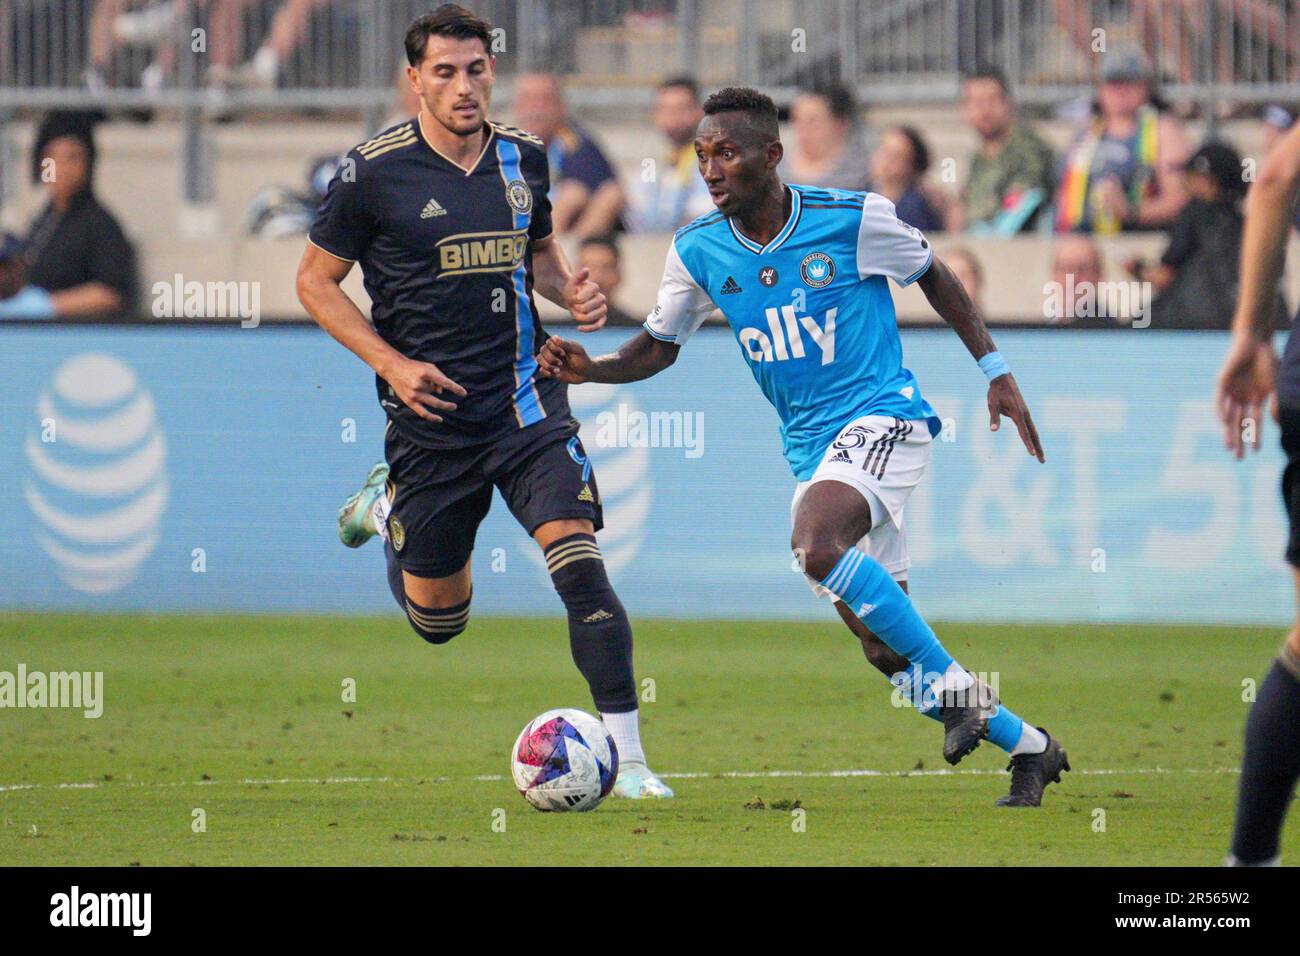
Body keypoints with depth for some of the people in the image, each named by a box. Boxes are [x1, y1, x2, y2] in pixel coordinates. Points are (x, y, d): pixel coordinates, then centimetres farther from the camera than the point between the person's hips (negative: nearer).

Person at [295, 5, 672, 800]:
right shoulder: (374, 171, -9)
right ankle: (386, 509, 46)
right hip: (431, 414, -2)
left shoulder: (523, 157, 4)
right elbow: (316, 281, -1)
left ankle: (628, 760, -16)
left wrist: (572, 291, -1)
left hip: (526, 400, 2)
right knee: (438, 619, 13)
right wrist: (390, 363, -13)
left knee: (579, 562, -18)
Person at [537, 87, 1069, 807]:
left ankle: (952, 686, -21)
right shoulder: (697, 251, 0)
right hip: (809, 446, 6)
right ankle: (1029, 748, 23)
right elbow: (658, 347, 11)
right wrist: (587, 369, -8)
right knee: (885, 647, 5)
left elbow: (932, 276, 5)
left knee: (818, 545, -35)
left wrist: (996, 372, 5)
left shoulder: (853, 219, -11)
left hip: (881, 416, -6)